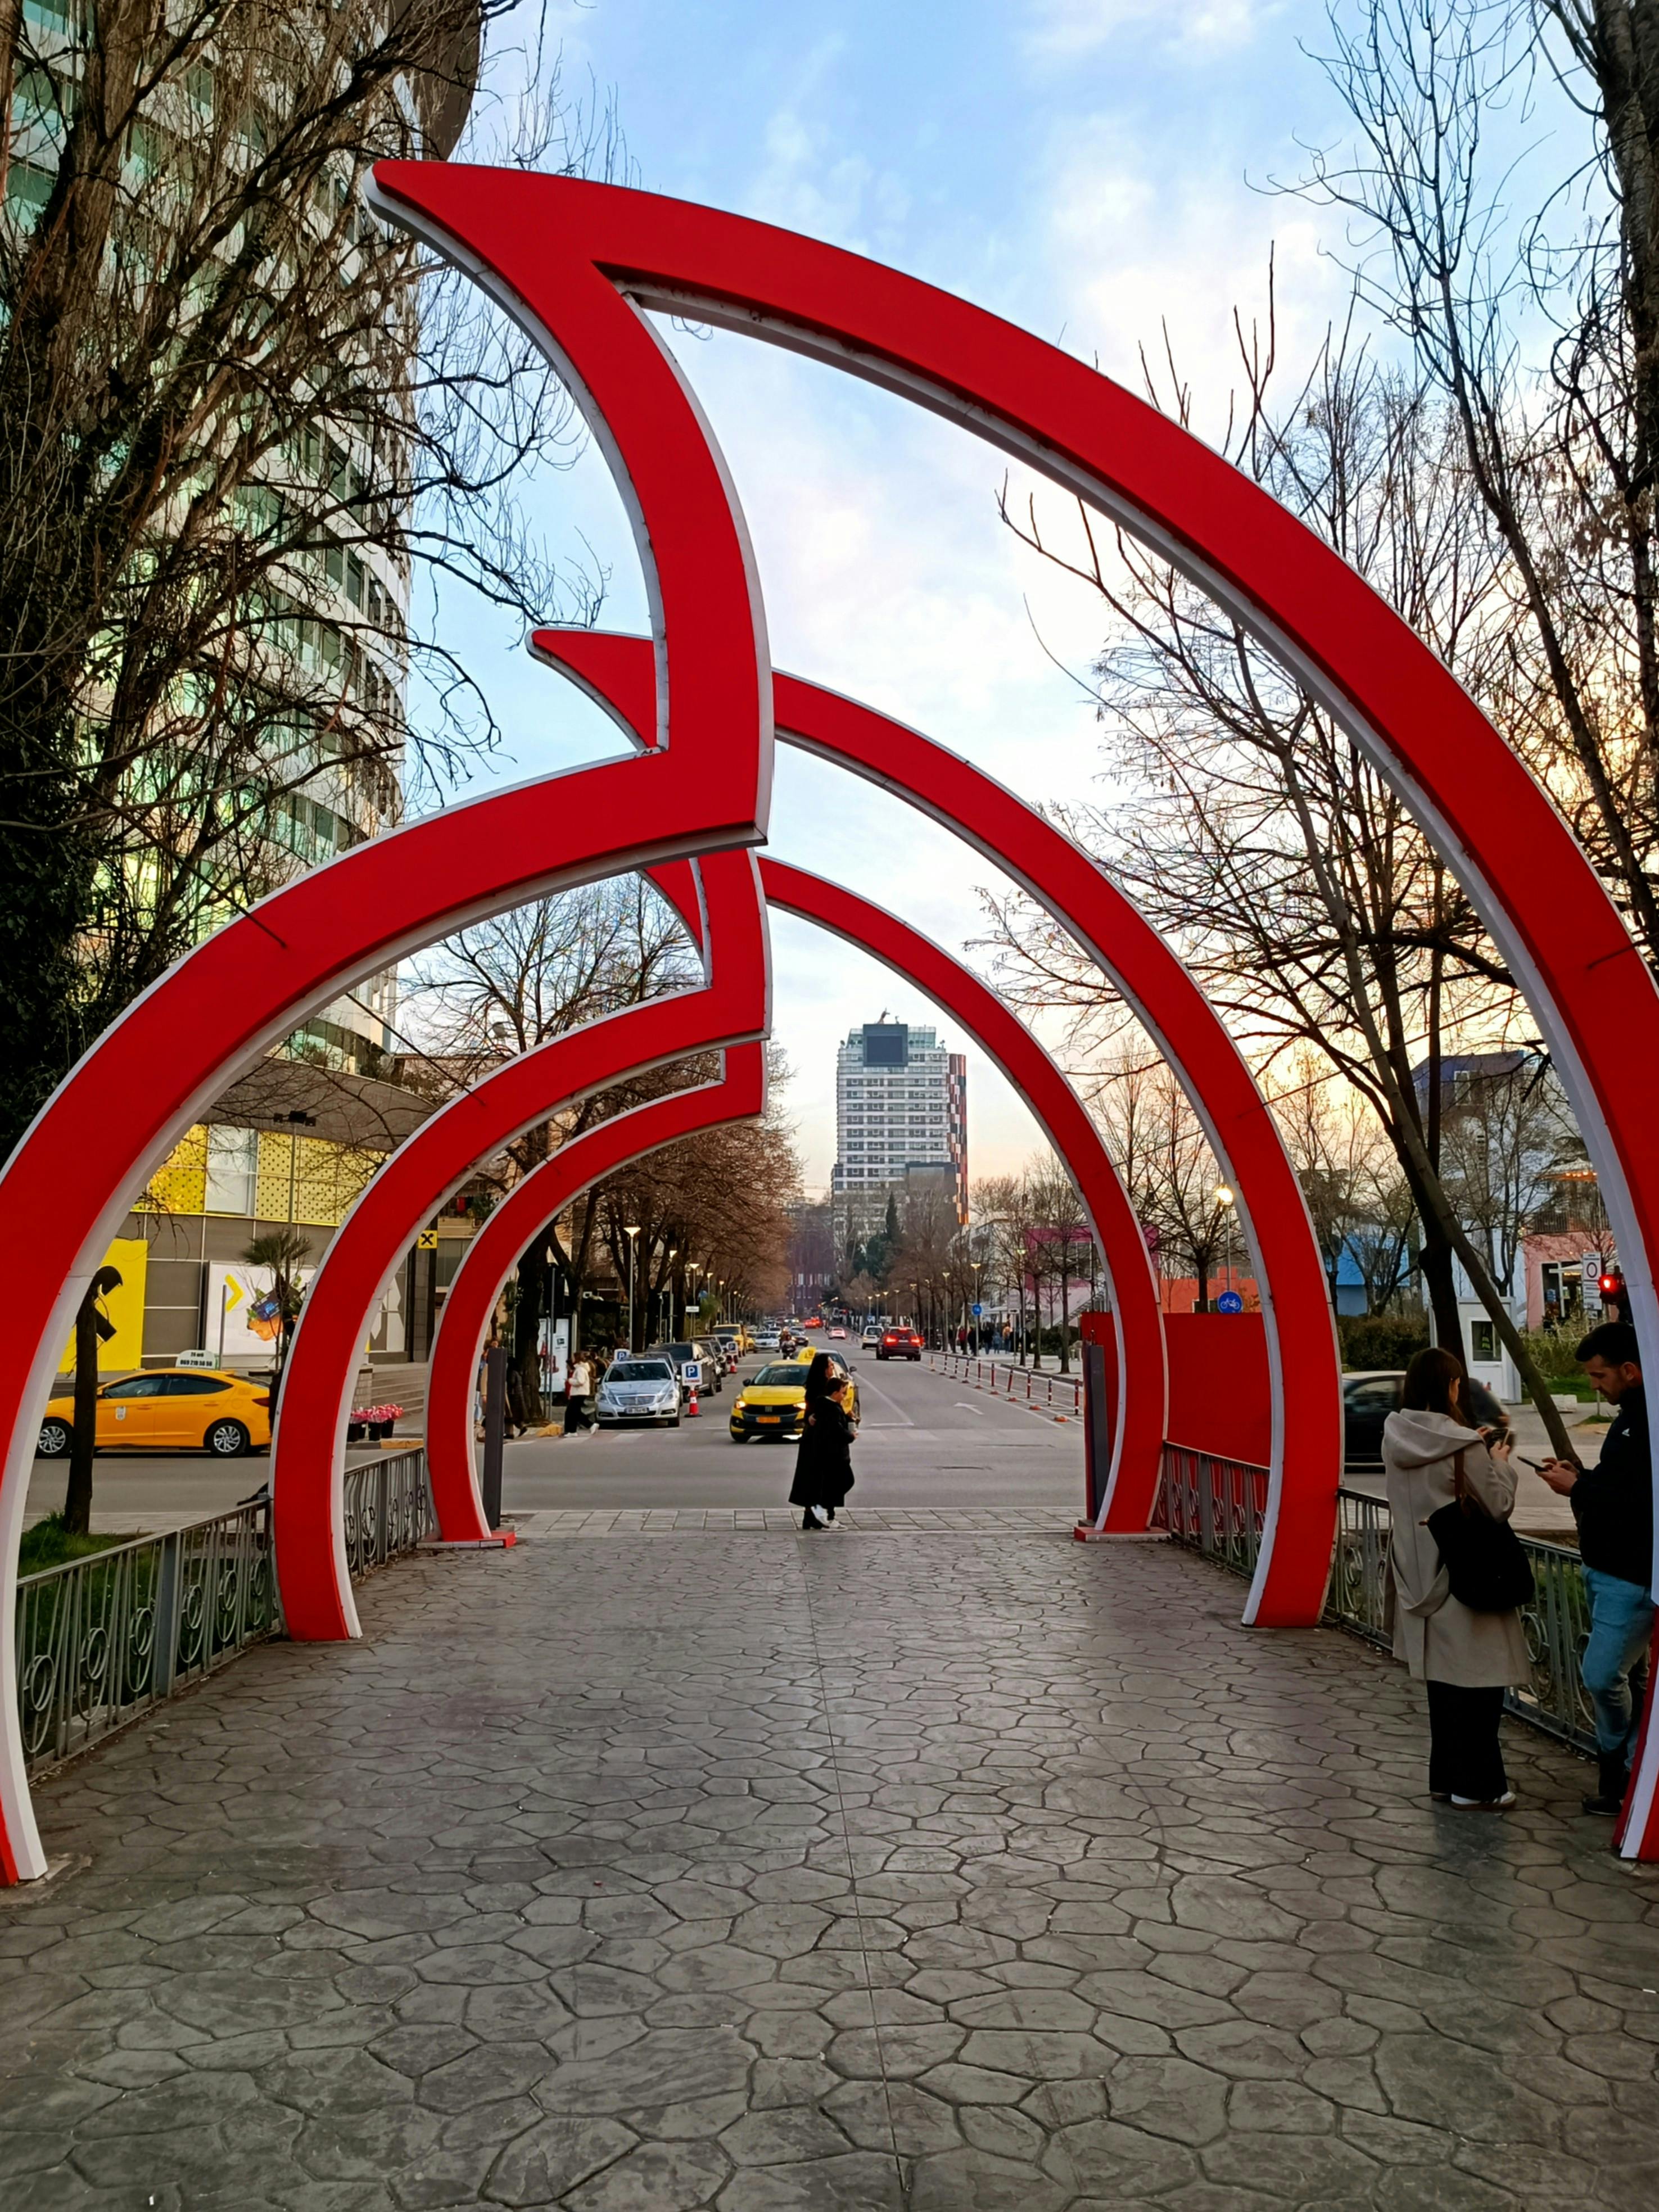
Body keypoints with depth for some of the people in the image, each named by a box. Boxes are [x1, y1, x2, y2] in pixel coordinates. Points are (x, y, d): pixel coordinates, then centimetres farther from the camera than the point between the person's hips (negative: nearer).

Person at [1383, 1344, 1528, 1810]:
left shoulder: (1395, 1439, 1)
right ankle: (1475, 1786, 14)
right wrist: (1499, 1461, 4)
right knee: (1477, 1684, 6)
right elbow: (1498, 1507, -12)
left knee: (1442, 1679, 18)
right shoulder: (1463, 1447, -20)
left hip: (1421, 1579, 7)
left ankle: (1445, 1777, 28)